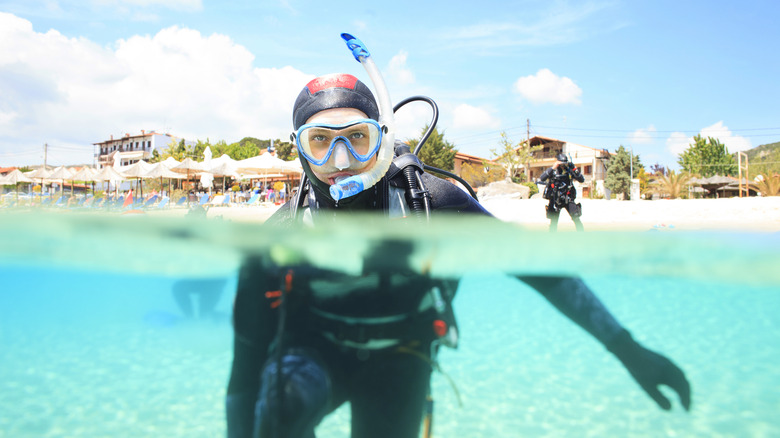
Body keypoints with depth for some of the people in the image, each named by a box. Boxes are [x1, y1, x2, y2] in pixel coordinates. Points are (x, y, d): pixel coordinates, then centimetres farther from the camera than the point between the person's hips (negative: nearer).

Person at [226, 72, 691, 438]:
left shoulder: (431, 202, -25)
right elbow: (247, 362, -16)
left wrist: (629, 351, -16)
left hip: (397, 354, 2)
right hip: (315, 349, -1)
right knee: (283, 400, -31)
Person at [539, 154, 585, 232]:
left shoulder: (569, 170, 0)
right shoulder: (553, 171, -5)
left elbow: (582, 180, -2)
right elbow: (542, 179, -20)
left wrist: (575, 169, -16)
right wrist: (552, 168, -26)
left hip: (568, 199, 1)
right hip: (555, 199, -1)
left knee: (576, 219, -6)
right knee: (554, 222, 3)